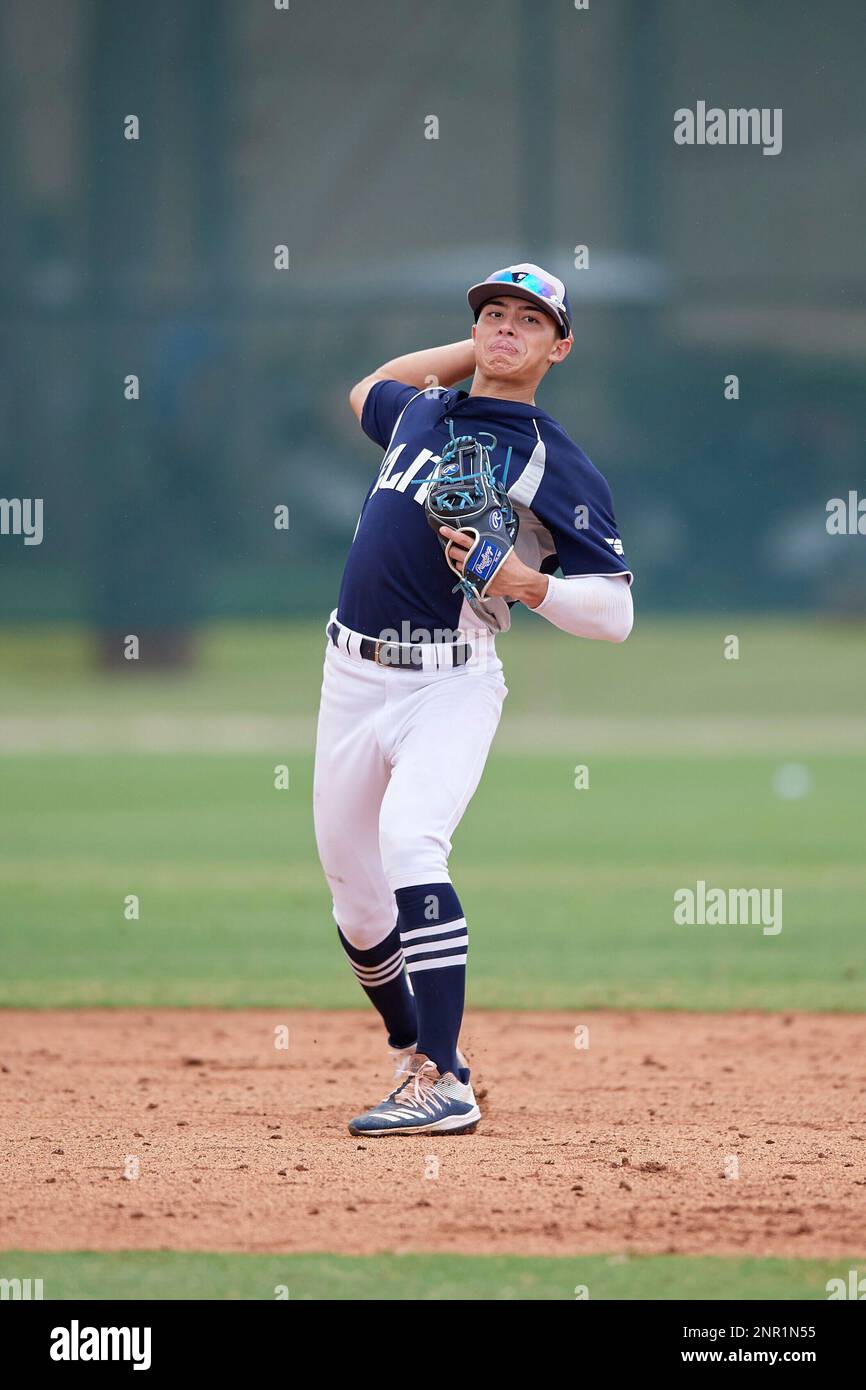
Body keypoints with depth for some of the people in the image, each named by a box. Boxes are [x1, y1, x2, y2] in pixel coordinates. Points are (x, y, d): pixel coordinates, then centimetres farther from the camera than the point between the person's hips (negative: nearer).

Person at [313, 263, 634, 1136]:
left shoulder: (557, 467, -4)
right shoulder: (419, 411, 14)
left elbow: (614, 614, -7)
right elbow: (366, 391, 40)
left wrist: (528, 583, -25)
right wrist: (473, 349, 28)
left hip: (450, 686, -6)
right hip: (353, 678, 6)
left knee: (410, 840, -29)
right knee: (356, 902, 8)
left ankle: (444, 1085, -34)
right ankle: (414, 1053, 30)